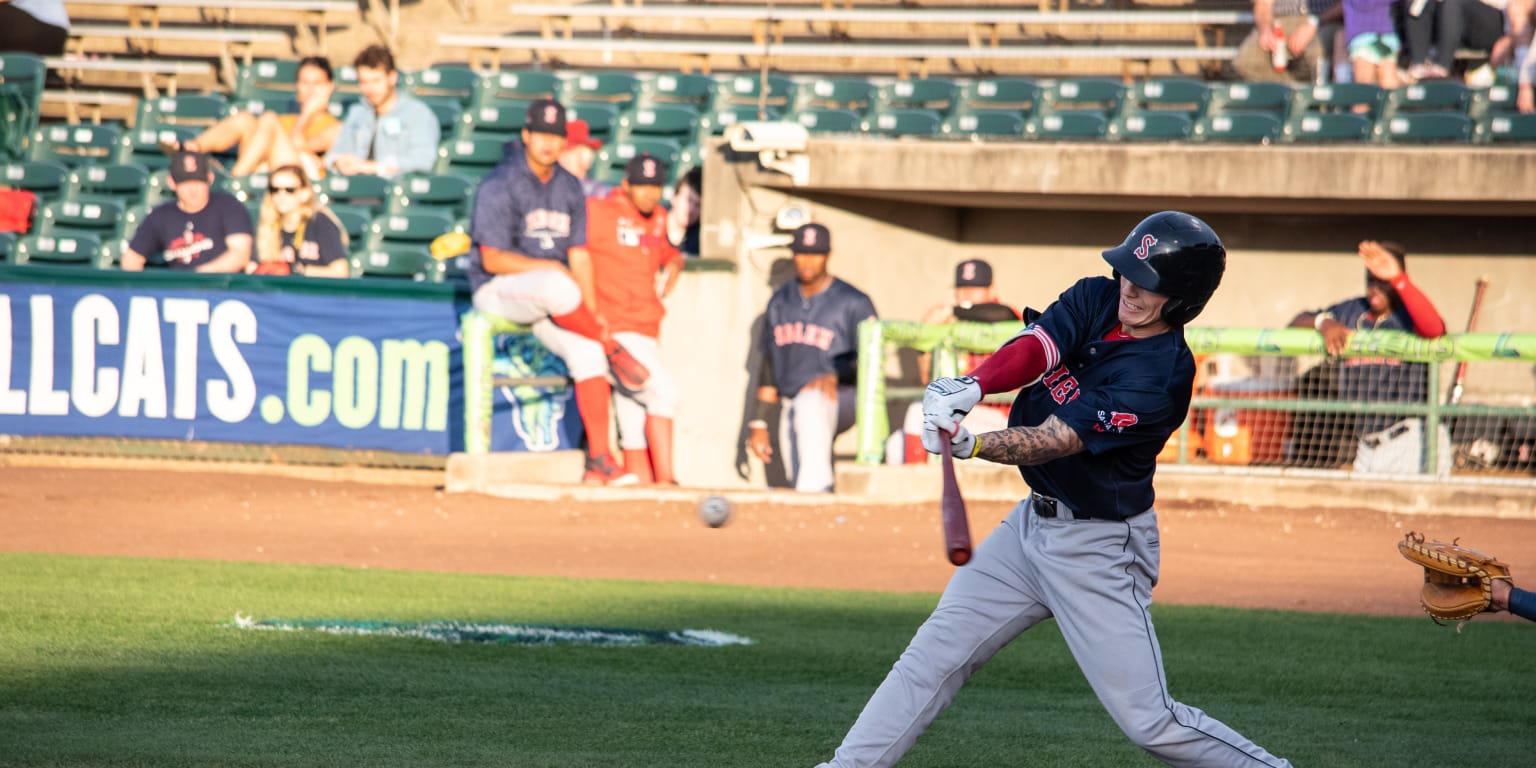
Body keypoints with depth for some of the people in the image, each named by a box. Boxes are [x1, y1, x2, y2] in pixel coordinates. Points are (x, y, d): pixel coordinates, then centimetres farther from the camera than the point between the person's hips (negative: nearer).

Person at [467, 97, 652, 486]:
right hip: (497, 291, -6)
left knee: (586, 348, -19)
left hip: (546, 301, 6)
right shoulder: (499, 186, -10)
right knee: (558, 287, -38)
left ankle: (600, 459, -20)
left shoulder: (570, 188, 9)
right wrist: (547, 268, -23)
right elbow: (492, 260, -14)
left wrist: (591, 312, -6)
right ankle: (613, 349, -15)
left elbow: (579, 255, 6)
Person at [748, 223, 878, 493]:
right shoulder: (780, 302, 14)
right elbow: (770, 367, 17)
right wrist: (759, 424, 13)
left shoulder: (853, 303, -3)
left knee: (810, 403, -38)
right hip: (791, 406, 6)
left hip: (839, 400, -6)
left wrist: (835, 375, -29)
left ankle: (815, 488, -47)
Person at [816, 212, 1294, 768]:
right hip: (1034, 522, 7)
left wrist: (970, 445, -42)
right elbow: (1031, 350, -19)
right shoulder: (1094, 300, -2)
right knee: (935, 653, 5)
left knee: (1149, 721, -7)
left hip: (1098, 549, -7)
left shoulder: (1160, 377, -23)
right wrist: (971, 386, -39)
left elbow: (1056, 441, -29)